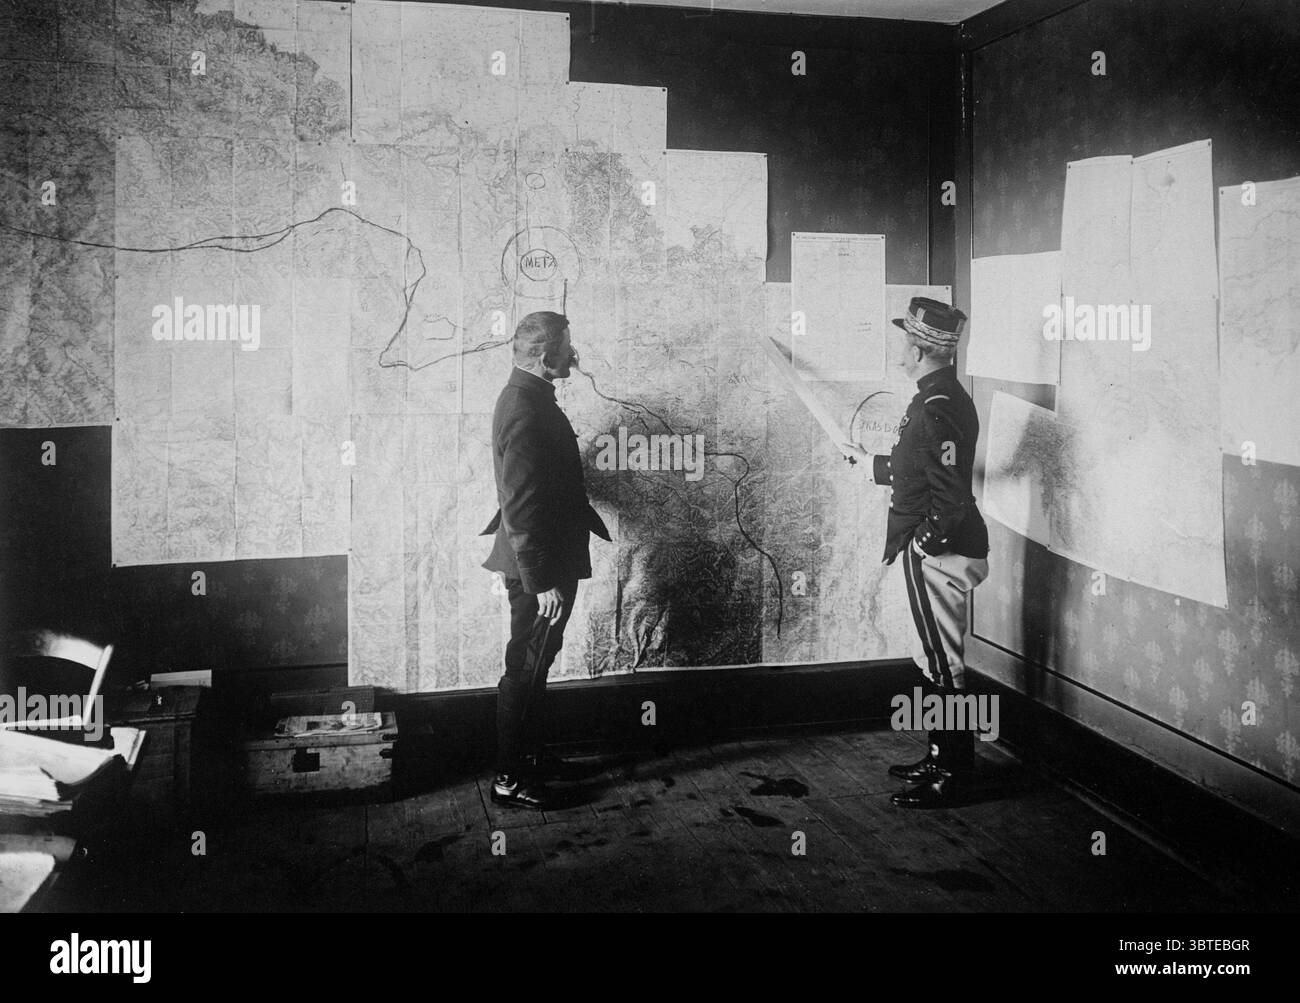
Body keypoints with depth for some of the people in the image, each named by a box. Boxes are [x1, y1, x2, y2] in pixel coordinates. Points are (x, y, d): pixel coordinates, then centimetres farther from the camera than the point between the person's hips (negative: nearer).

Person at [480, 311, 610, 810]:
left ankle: (529, 754, 34)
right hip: (538, 567, -10)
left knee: (534, 662, 20)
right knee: (525, 668, 1)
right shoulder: (524, 408, -23)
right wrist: (543, 582, -25)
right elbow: (522, 505, -25)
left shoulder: (530, 397, 10)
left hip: (546, 560, 10)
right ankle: (509, 778, 12)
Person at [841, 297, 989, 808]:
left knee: (941, 668, -2)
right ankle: (941, 759, 30)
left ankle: (950, 777, 7)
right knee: (935, 662, 18)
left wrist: (923, 542, -17)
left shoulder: (938, 409, -21)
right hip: (941, 554, 11)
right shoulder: (944, 398, 13)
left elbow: (951, 493, -26)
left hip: (938, 555, -11)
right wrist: (868, 461, 34)